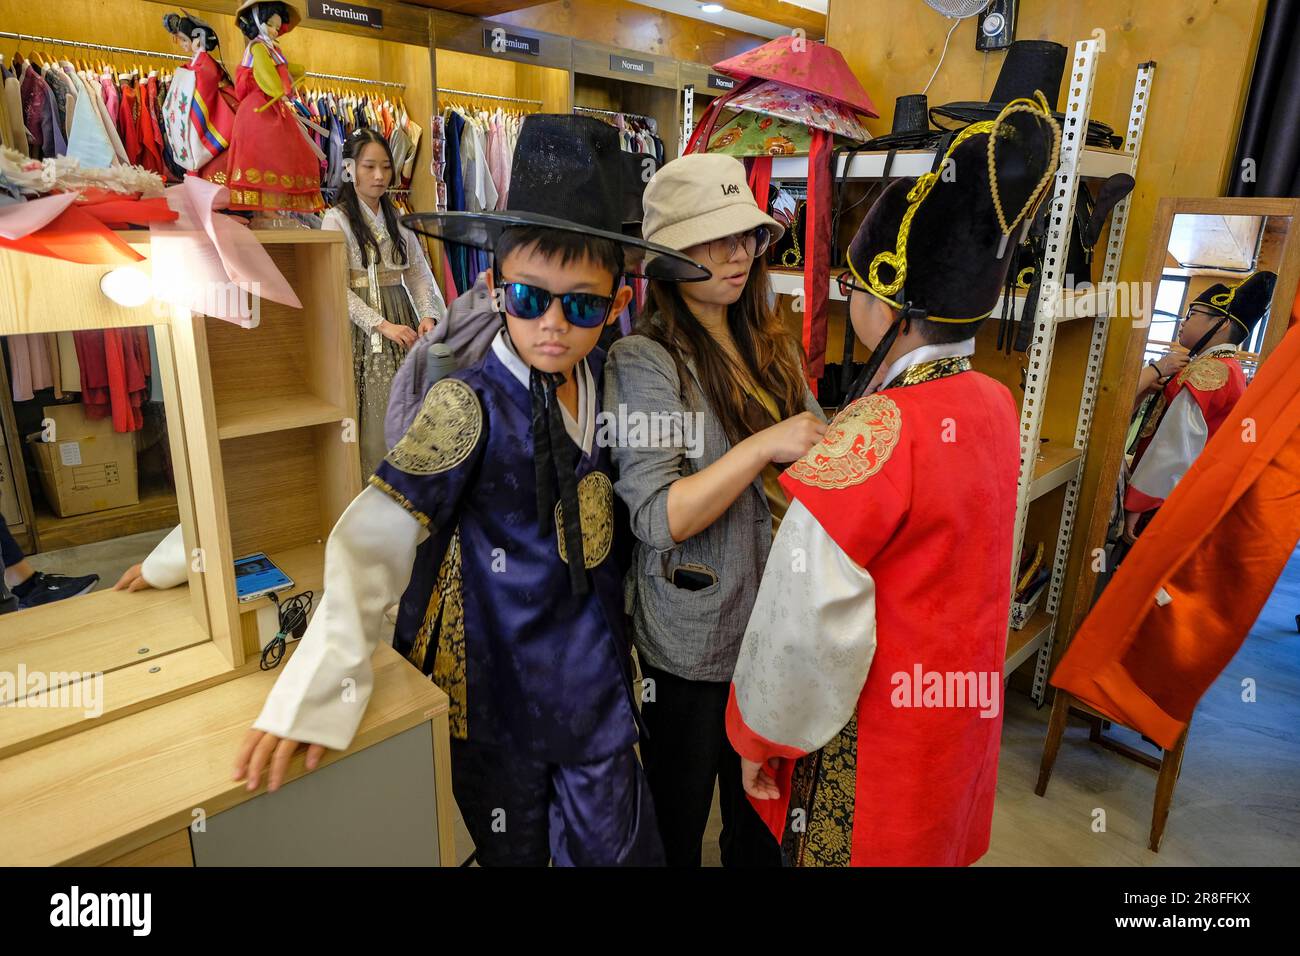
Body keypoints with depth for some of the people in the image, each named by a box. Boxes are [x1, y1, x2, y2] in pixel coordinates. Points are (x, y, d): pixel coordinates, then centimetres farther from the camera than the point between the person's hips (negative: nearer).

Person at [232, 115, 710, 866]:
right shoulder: (472, 406, -19)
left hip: (595, 683, 4)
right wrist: (319, 689, -32)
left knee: (620, 846, 17)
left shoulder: (608, 383, -5)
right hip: (499, 690, -3)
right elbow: (374, 538, -26)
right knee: (512, 849, 19)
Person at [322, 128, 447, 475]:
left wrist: (427, 315, -8)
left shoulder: (398, 218, 12)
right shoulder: (337, 219, -2)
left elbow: (419, 273, 10)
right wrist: (383, 324, -18)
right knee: (375, 418, -3)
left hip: (404, 323, 4)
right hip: (363, 327, -4)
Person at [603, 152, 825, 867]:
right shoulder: (643, 360, -16)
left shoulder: (773, 349, 4)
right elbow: (657, 519, -24)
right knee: (680, 815, 19)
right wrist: (763, 445, -29)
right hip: (694, 639, -5)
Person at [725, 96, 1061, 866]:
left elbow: (807, 622, -25)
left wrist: (762, 737, -10)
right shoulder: (996, 405, -5)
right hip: (964, 711, 7)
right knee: (925, 844, 27)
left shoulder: (875, 431, -28)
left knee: (853, 847, 16)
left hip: (876, 725, -6)